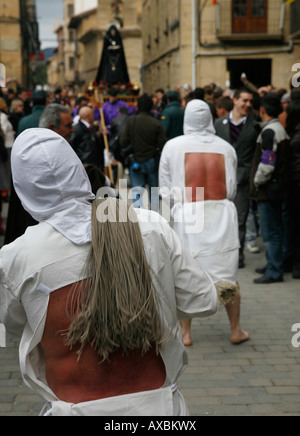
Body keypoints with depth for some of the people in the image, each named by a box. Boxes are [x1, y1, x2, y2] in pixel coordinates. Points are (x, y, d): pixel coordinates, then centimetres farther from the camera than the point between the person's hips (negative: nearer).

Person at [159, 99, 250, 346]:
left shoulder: (172, 147, -2)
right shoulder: (226, 148, 1)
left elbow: (166, 190, 4)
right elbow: (232, 190, 7)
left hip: (187, 218, -1)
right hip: (222, 217, 1)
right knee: (227, 275, 11)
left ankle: (185, 333, 17)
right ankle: (236, 330, 20)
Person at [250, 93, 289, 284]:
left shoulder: (269, 132, -17)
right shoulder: (281, 129, 14)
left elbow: (267, 164, -24)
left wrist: (257, 181, -9)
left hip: (268, 189, -10)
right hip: (278, 187, 10)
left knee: (270, 232, -5)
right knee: (275, 229, 17)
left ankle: (274, 272, 0)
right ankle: (274, 265, 27)